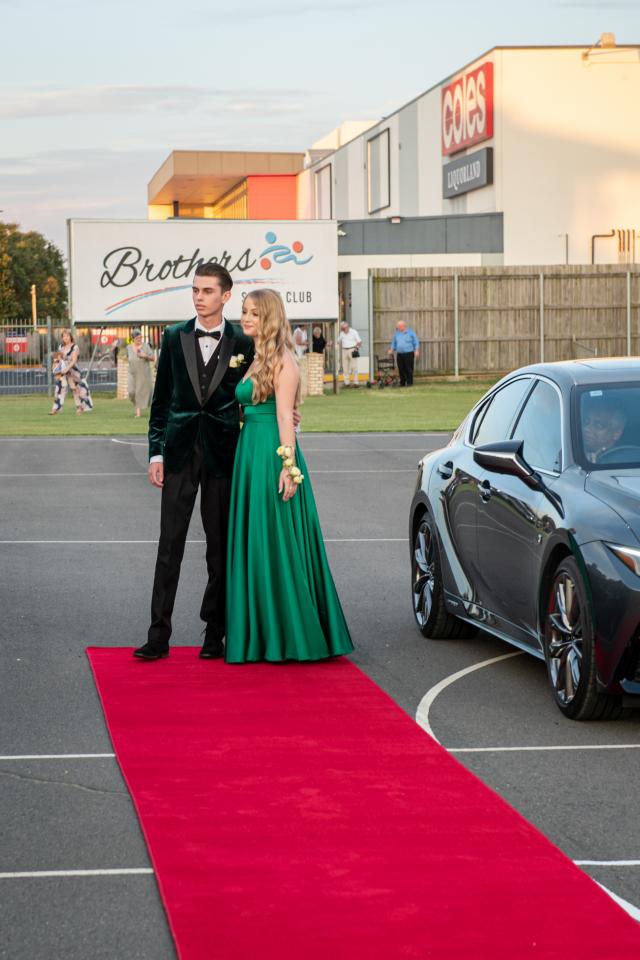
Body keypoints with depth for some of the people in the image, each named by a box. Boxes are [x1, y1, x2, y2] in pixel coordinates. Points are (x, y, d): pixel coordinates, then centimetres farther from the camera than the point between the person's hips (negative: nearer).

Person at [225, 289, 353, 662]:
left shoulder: (282, 360, -9)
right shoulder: (254, 359, 16)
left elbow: (284, 415, -15)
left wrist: (288, 464, -20)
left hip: (274, 457, -9)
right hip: (250, 455, 9)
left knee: (276, 543, -5)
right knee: (252, 543, 10)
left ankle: (290, 635, 2)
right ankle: (260, 633, 15)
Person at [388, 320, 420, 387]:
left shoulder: (411, 332, 0)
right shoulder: (397, 333, 12)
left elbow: (416, 342, 1)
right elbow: (394, 343, 21)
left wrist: (417, 350, -9)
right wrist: (391, 350, 8)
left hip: (408, 354, -4)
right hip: (399, 354, 4)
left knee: (409, 369, -6)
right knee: (401, 369, 2)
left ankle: (409, 383, 0)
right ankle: (402, 383, 10)